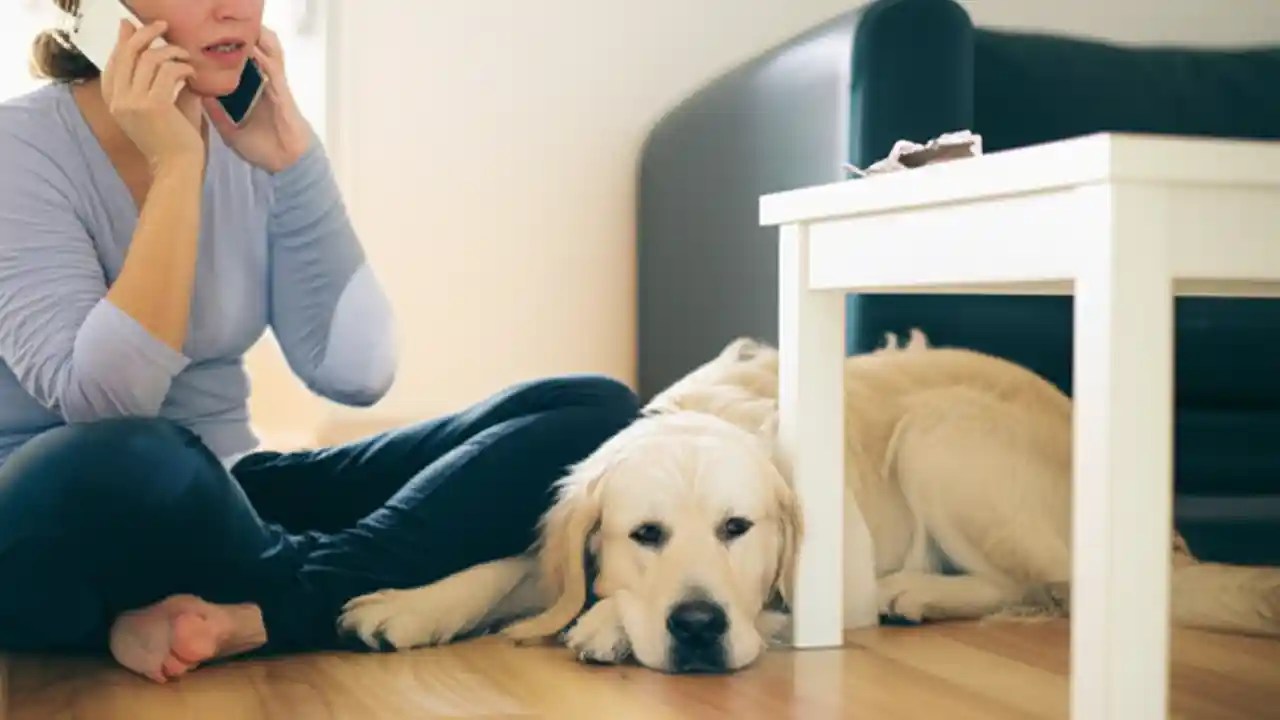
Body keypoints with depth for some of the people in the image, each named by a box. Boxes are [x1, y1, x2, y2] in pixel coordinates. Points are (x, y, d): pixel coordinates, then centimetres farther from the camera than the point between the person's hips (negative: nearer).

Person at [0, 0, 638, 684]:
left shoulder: (248, 147, 2)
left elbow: (354, 372, -7)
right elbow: (105, 403, -24)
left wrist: (294, 160, -14)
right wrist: (174, 166, -23)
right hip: (68, 523, -5)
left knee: (593, 413, -8)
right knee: (120, 467, -44)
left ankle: (243, 618, -24)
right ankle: (356, 595, -12)